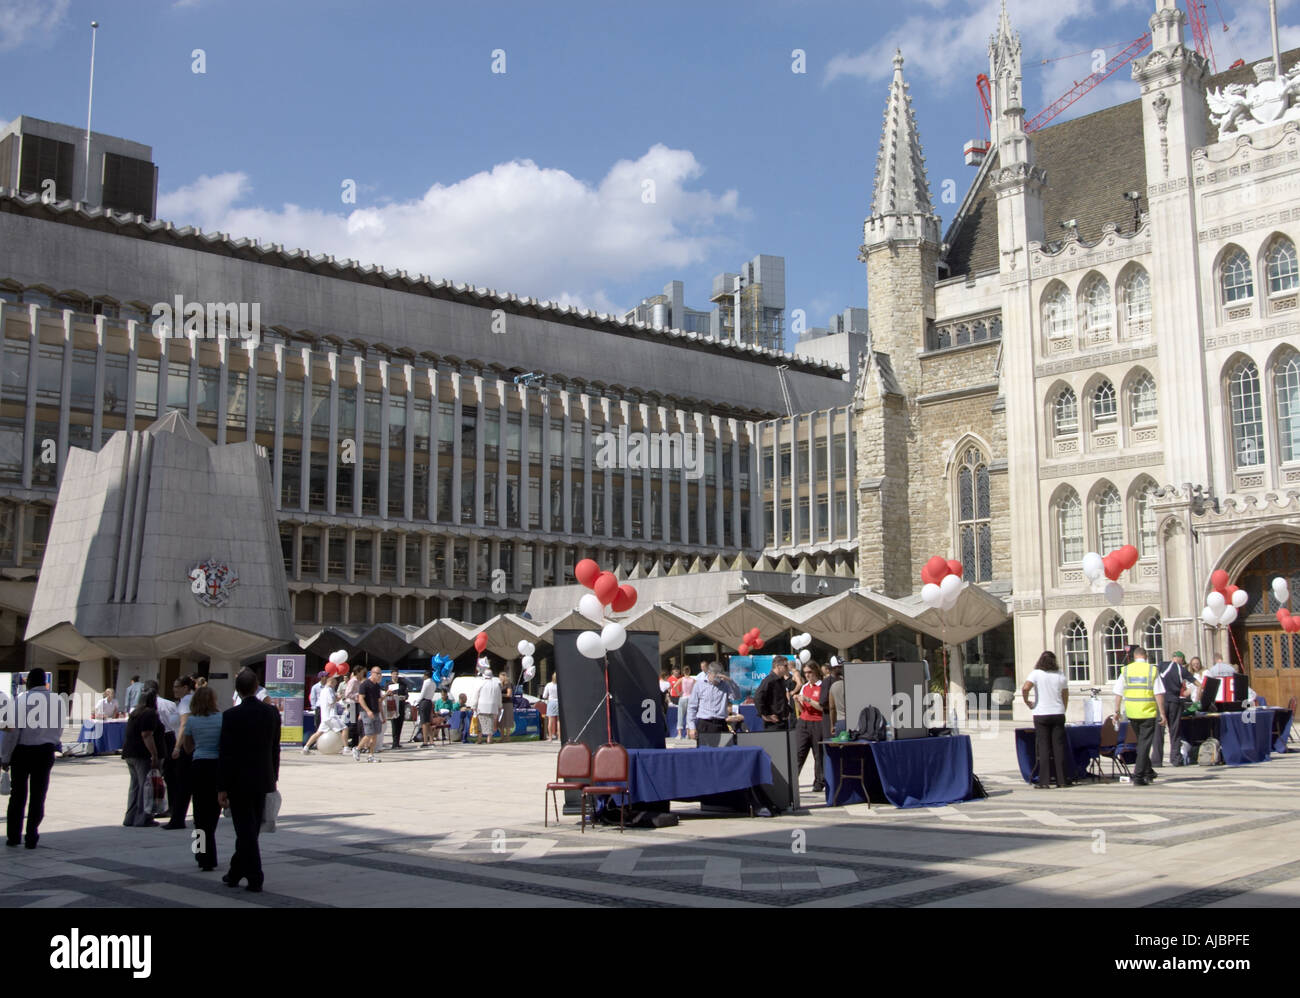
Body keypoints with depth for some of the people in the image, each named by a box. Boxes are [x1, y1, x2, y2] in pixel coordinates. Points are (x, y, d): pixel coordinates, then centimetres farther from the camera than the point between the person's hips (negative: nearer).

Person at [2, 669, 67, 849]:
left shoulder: (21, 699, -10)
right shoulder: (59, 700, 2)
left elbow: (12, 731, -11)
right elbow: (60, 730, 9)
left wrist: (5, 757, -5)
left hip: (22, 751, -2)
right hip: (46, 752, 2)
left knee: (18, 794, 10)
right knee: (38, 795, 7)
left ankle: (13, 836, 15)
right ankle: (31, 837, 6)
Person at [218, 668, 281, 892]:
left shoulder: (231, 715, -13)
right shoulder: (272, 712, 0)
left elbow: (225, 753, -12)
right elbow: (275, 749, 6)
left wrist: (222, 787, -7)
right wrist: (273, 778, 16)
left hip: (239, 781, -5)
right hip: (263, 780, 5)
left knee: (246, 831, 1)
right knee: (250, 831, 15)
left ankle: (255, 878, 0)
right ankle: (235, 873, 27)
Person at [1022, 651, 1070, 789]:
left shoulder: (1036, 674, -5)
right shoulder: (1061, 675, 6)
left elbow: (1025, 688, -20)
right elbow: (1065, 696, 11)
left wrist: (1027, 702, -4)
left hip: (1041, 714, -2)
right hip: (1058, 714, 3)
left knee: (1043, 748, -1)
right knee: (1059, 747, 7)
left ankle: (1044, 781, -3)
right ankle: (1061, 779, 9)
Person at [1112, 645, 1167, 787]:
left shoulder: (1126, 670, 3)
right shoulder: (1152, 670, -4)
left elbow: (1118, 693, 3)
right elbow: (1159, 694, -7)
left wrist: (1117, 710, 10)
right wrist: (1162, 714, -5)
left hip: (1131, 712, 3)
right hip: (1148, 712, -3)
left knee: (1141, 741, 19)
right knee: (1145, 743, 0)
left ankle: (1148, 771, 28)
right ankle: (1139, 776, -5)